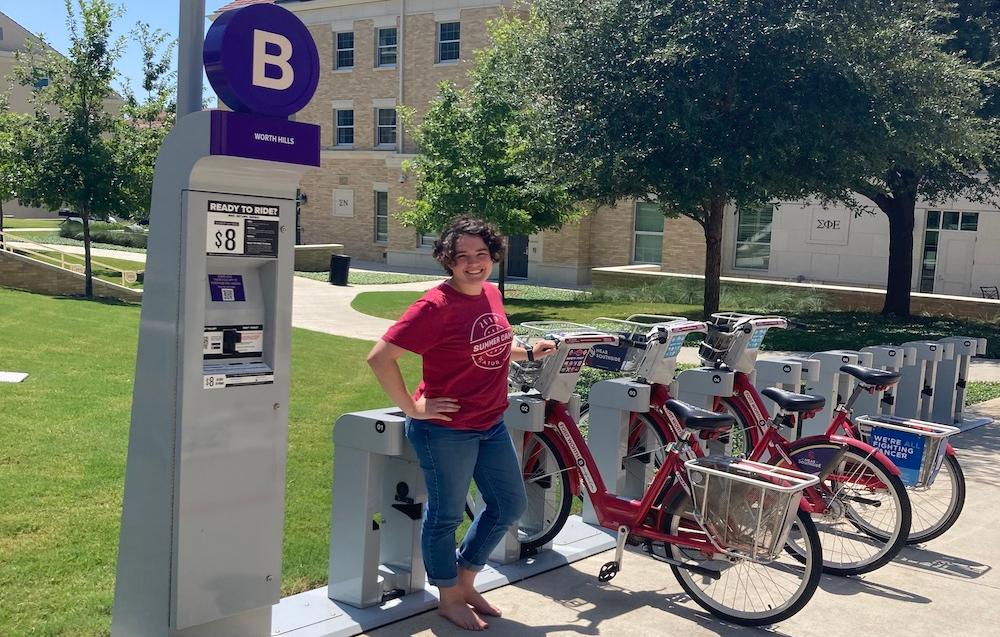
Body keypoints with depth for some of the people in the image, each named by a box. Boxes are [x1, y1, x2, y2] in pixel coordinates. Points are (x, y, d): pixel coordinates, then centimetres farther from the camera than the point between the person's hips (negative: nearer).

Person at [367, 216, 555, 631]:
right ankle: (449, 599, 31)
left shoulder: (491, 294, 3)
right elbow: (380, 357, -24)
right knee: (446, 515, 9)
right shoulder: (436, 305, -21)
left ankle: (465, 580, 37)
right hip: (447, 429, -8)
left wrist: (529, 353, 15)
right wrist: (412, 408, -19)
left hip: (491, 424, 9)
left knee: (510, 505, 18)